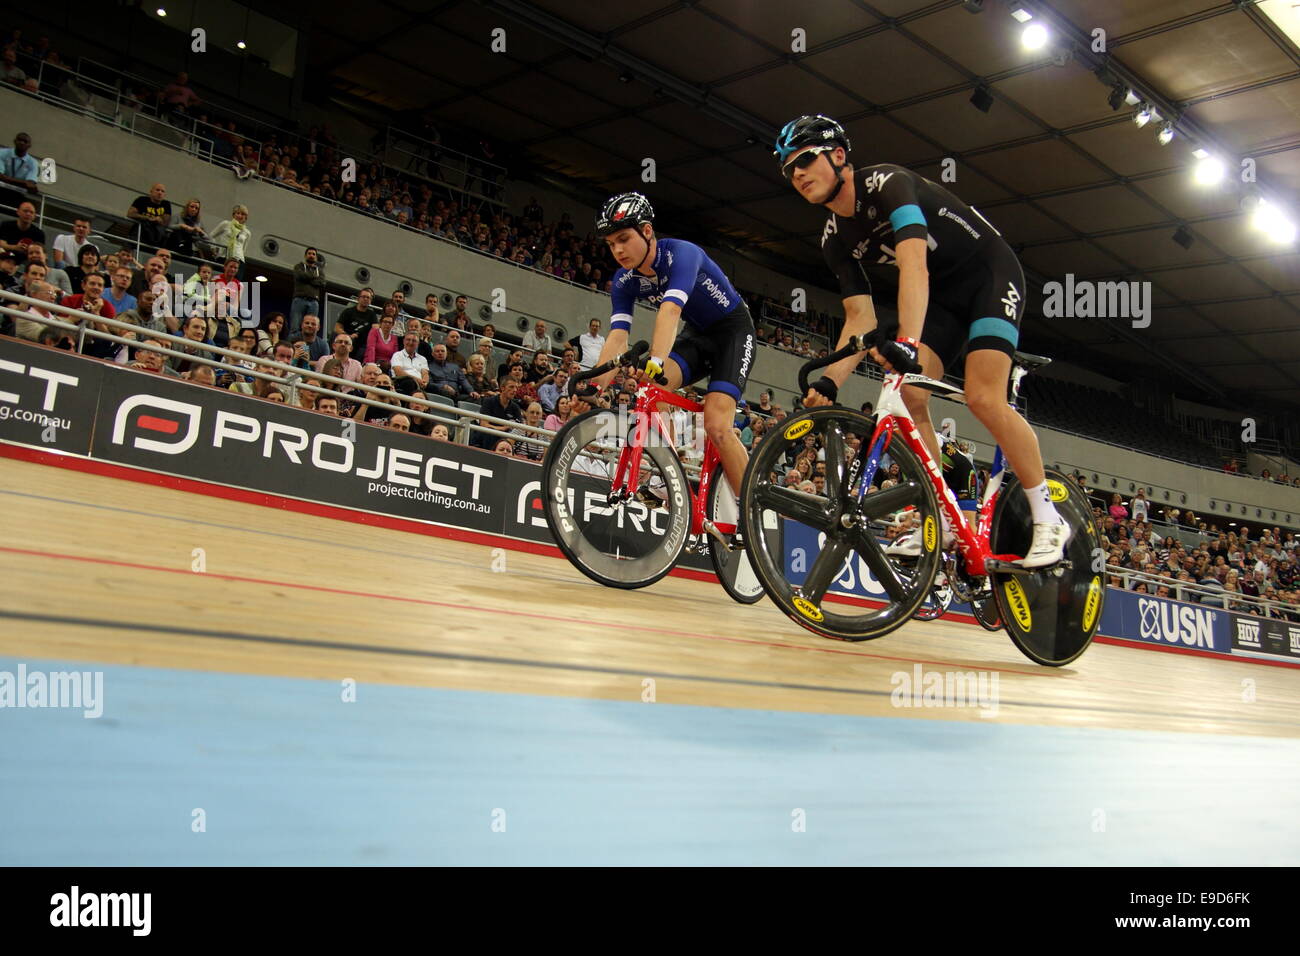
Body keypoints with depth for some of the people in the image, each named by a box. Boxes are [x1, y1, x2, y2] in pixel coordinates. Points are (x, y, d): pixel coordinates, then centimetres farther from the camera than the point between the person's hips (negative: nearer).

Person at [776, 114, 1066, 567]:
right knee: (908, 396, -13)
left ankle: (1047, 518, -8)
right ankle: (943, 519, -2)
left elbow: (914, 262, -40)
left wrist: (906, 342, -53)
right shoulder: (834, 240, -2)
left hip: (990, 274, -7)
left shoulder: (886, 182, -24)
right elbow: (860, 317, -7)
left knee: (983, 398, -22)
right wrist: (829, 381, -21)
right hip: (940, 299, 7)